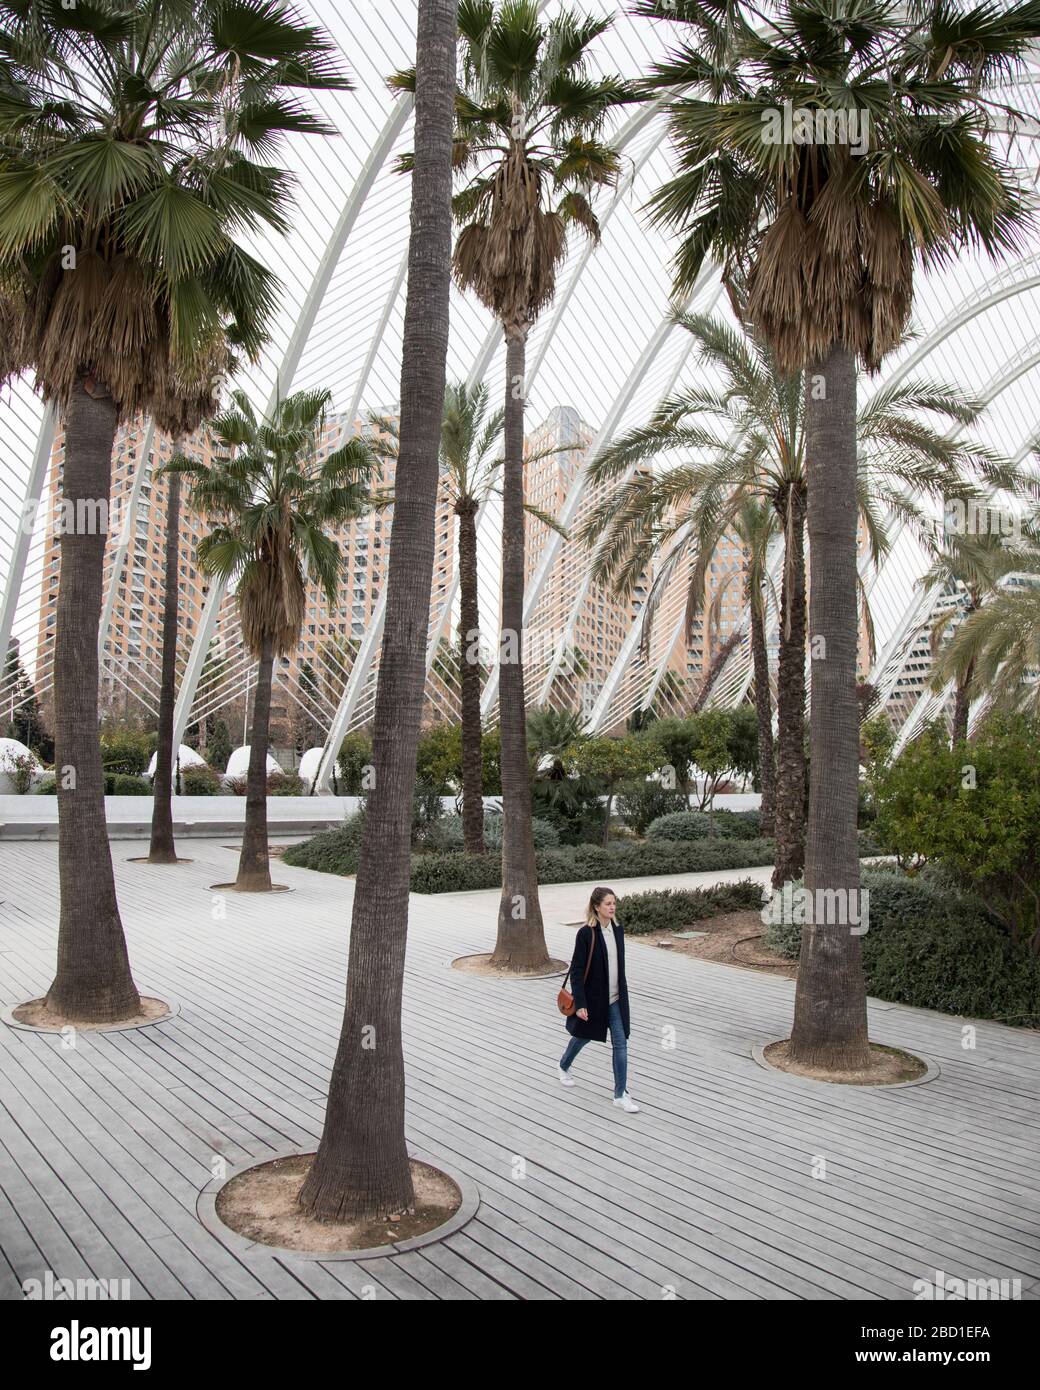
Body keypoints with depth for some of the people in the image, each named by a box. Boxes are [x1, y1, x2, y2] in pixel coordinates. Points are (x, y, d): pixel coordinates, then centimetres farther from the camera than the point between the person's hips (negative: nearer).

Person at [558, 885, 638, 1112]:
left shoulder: (618, 930, 0)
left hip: (615, 999, 4)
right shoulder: (587, 934, -18)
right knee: (582, 1037, 17)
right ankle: (564, 1067, 47)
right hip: (592, 998, -4)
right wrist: (580, 1003, -18)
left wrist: (622, 993, 17)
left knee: (620, 1043, 0)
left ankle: (621, 1094, 9)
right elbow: (576, 970, -16)